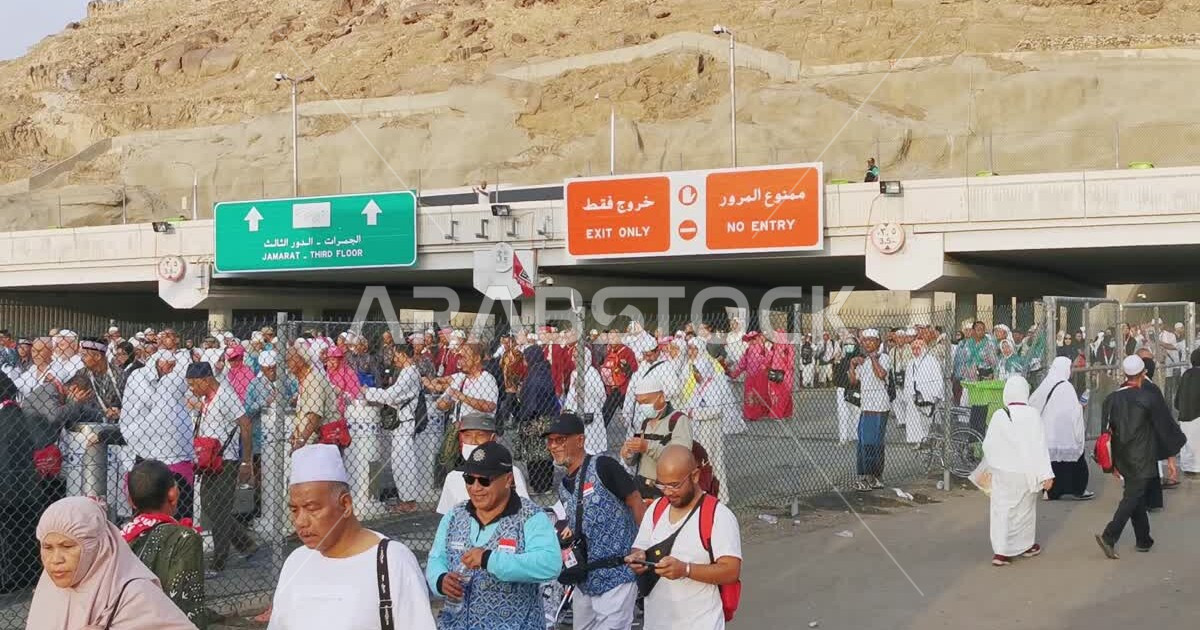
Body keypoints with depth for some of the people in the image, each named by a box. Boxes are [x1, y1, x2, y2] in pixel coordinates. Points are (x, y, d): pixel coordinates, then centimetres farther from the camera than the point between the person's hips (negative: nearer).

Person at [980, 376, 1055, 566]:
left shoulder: (998, 415, -8)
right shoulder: (1032, 414, -13)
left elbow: (988, 445, 0)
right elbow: (1039, 446, -14)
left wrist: (992, 465, 18)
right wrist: (1046, 474, -11)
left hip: (1002, 471, 1)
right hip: (1025, 472, -1)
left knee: (1002, 509, 6)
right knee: (1024, 508, 16)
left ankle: (1001, 551, -2)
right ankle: (1026, 545, 33)